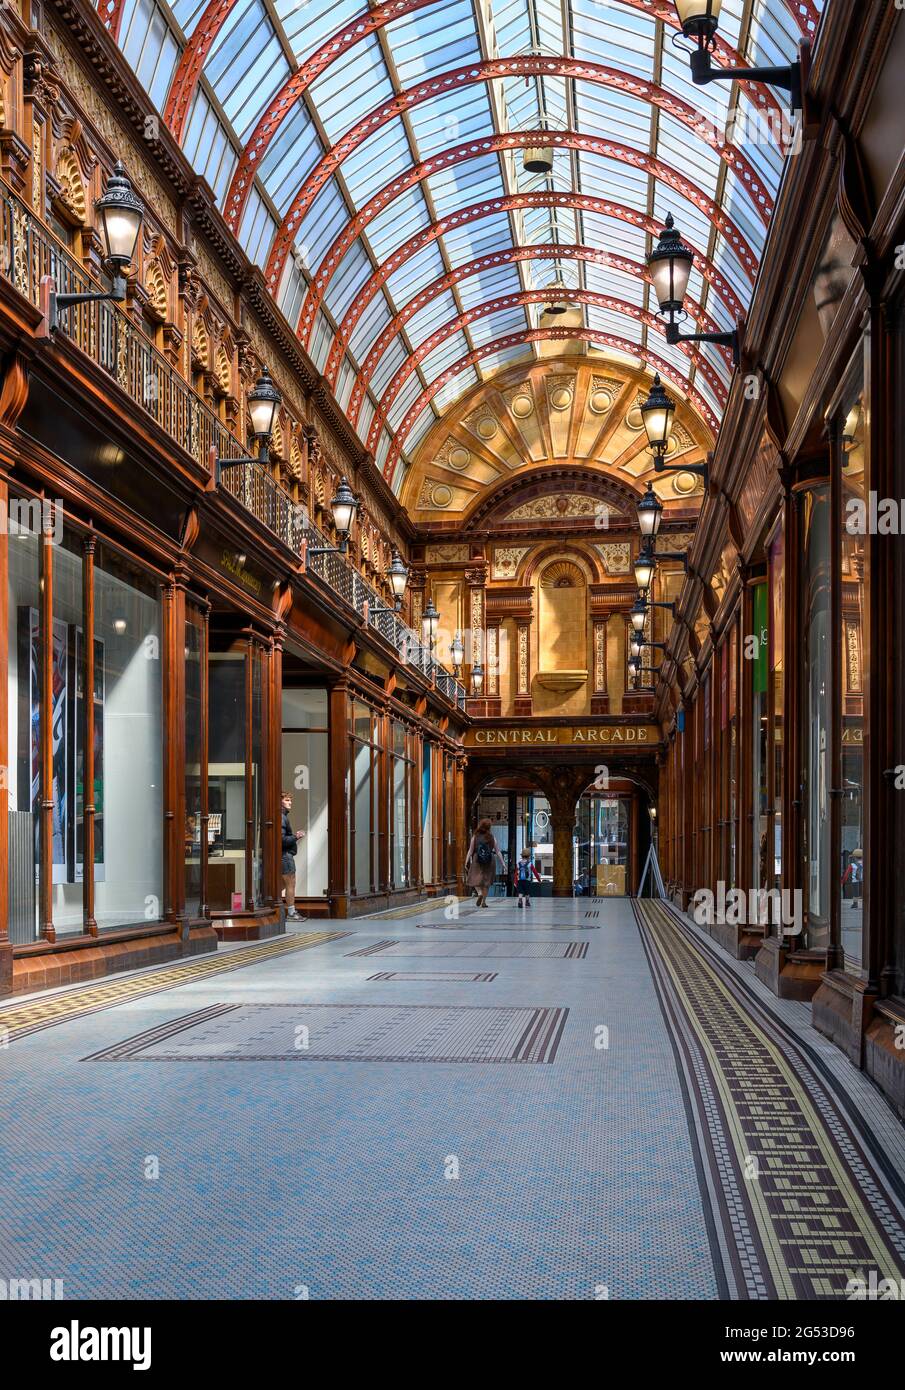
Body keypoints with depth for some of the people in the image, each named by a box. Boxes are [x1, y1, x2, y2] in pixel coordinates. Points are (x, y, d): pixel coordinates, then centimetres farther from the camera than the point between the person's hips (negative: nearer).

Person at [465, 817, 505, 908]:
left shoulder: (475, 837, -4)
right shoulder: (492, 838, -1)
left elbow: (470, 851, -6)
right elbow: (497, 852, -1)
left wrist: (466, 862, -3)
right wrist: (503, 864, 3)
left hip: (477, 860, -1)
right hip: (490, 861, 1)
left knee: (475, 878, 10)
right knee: (487, 880, 11)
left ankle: (479, 893, -19)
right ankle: (484, 901, 11)